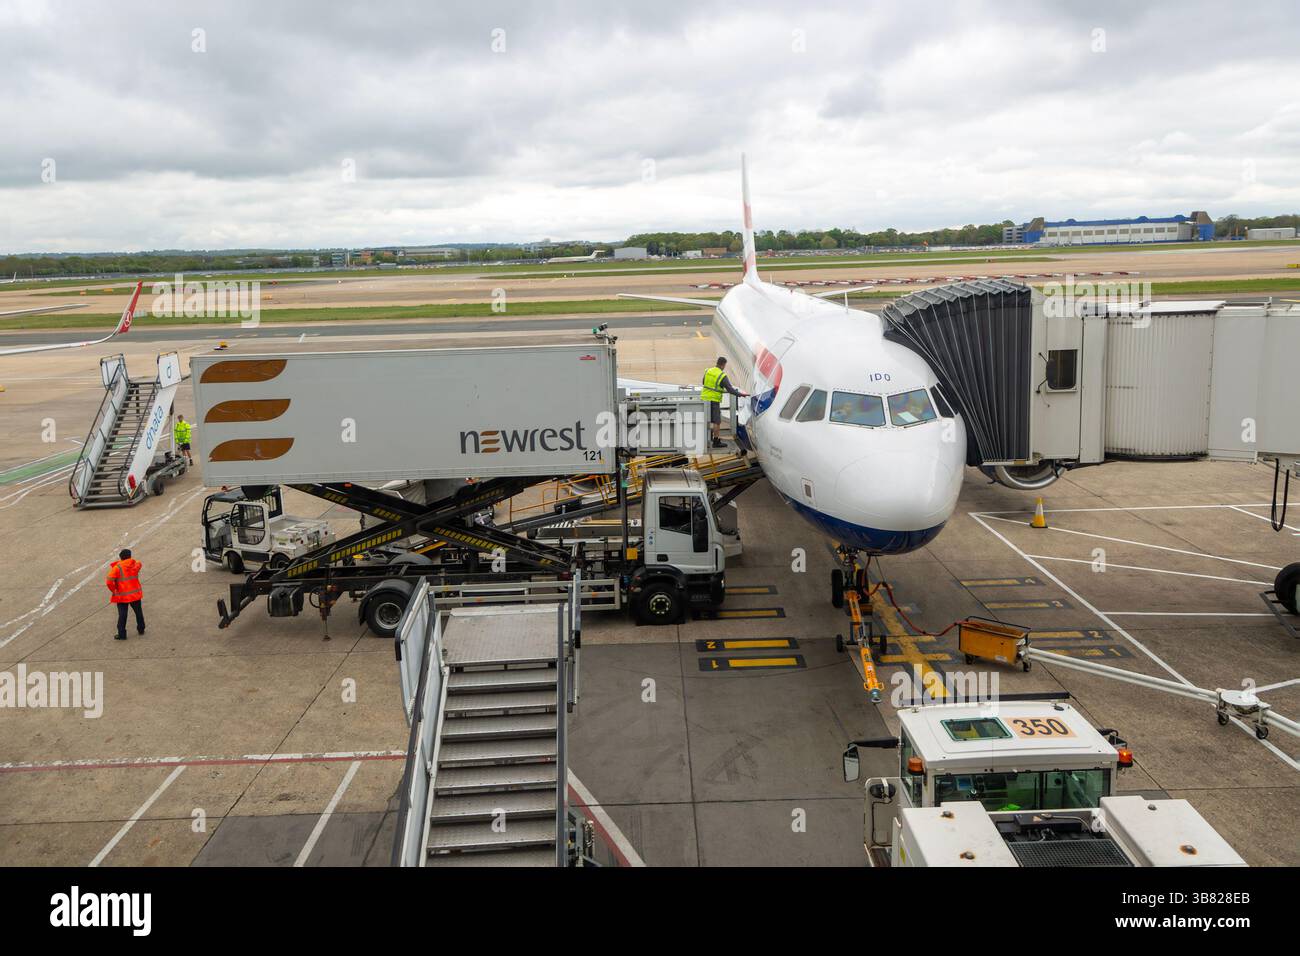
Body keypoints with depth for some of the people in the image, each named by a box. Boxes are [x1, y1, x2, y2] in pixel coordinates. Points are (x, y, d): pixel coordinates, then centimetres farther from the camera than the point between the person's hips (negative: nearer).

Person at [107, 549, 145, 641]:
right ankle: (141, 629, 32)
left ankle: (122, 634, 7)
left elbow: (109, 582, -20)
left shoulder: (117, 568, -14)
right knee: (138, 612, 19)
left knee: (122, 615, 4)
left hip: (122, 596, -4)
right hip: (135, 594, 4)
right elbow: (139, 564, 25)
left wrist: (113, 590, -5)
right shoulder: (136, 564, -3)